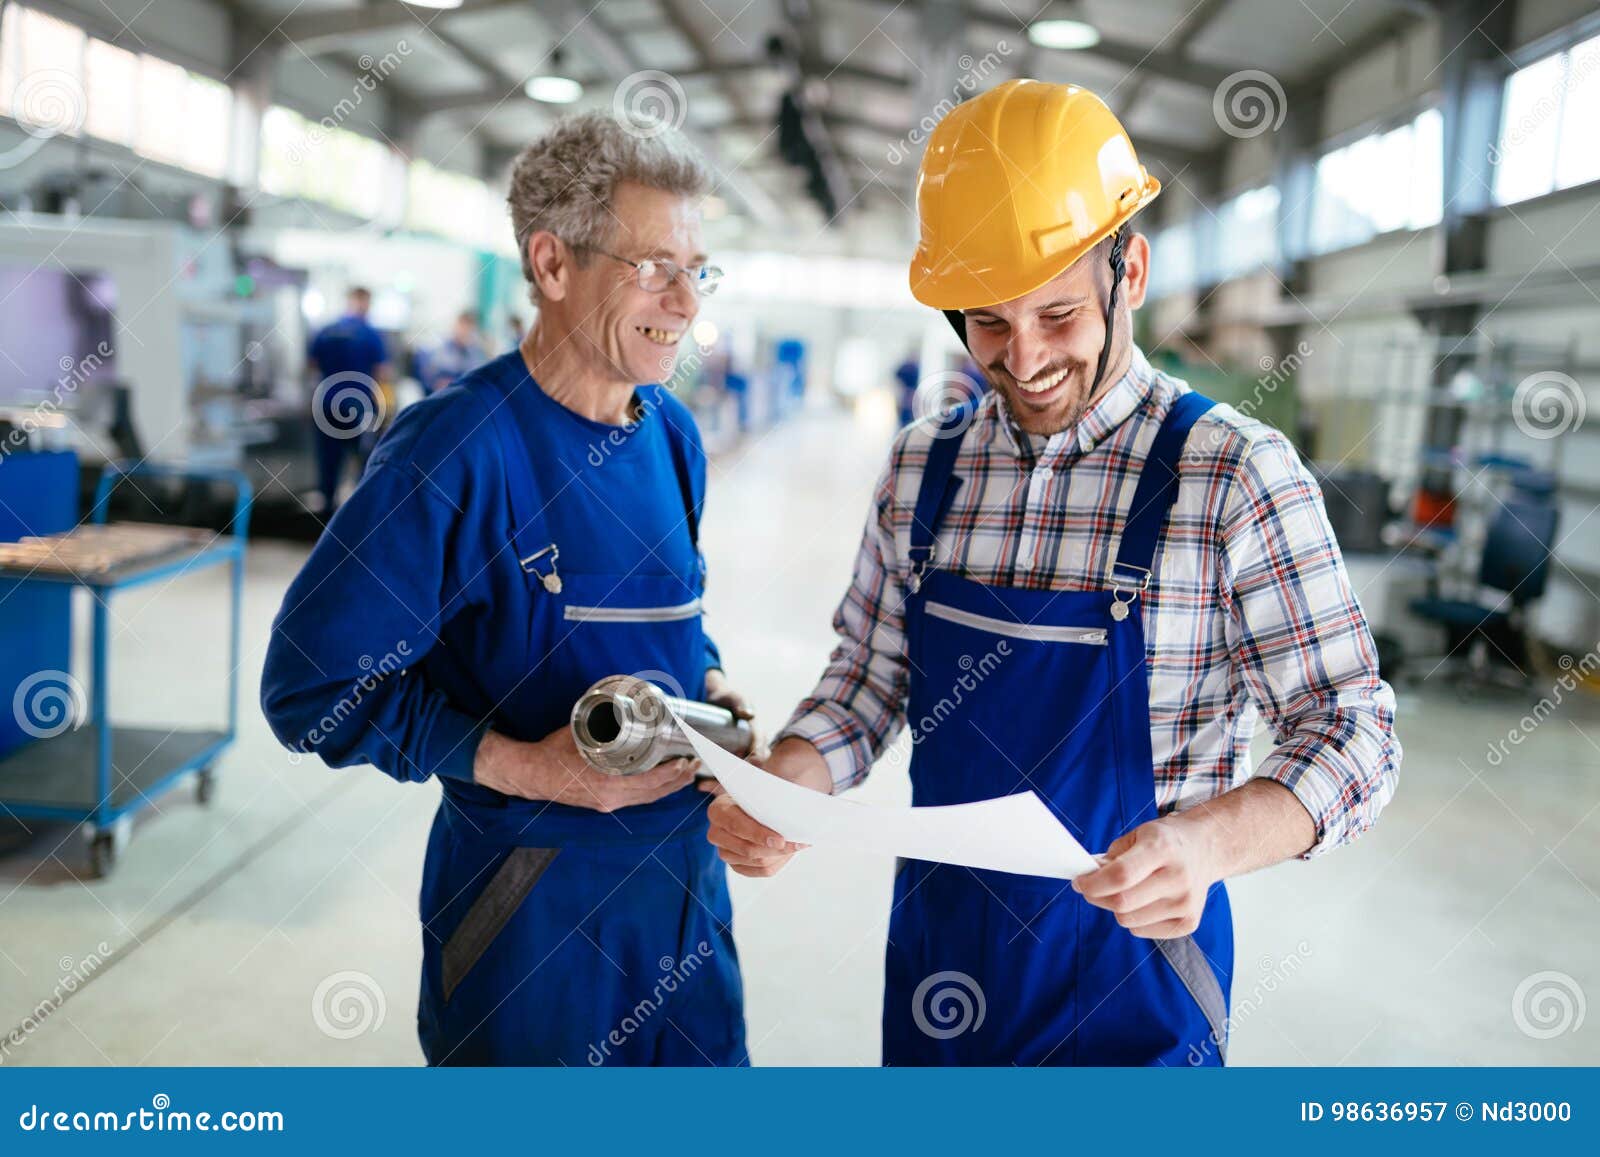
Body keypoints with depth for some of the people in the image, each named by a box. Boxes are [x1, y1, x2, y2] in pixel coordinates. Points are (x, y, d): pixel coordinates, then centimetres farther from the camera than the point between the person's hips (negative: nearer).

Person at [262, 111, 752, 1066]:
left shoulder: (673, 434, 3)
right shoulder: (457, 449, -19)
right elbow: (310, 684, -18)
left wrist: (714, 687, -1)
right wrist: (519, 767, -23)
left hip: (683, 873, 7)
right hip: (528, 896, -6)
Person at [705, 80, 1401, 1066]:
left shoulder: (1236, 475, -15)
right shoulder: (923, 467, -1)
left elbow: (1351, 731, -14)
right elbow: (870, 680, 6)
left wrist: (1210, 838, -33)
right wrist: (782, 781, -14)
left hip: (1131, 954, -4)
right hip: (938, 938, 4)